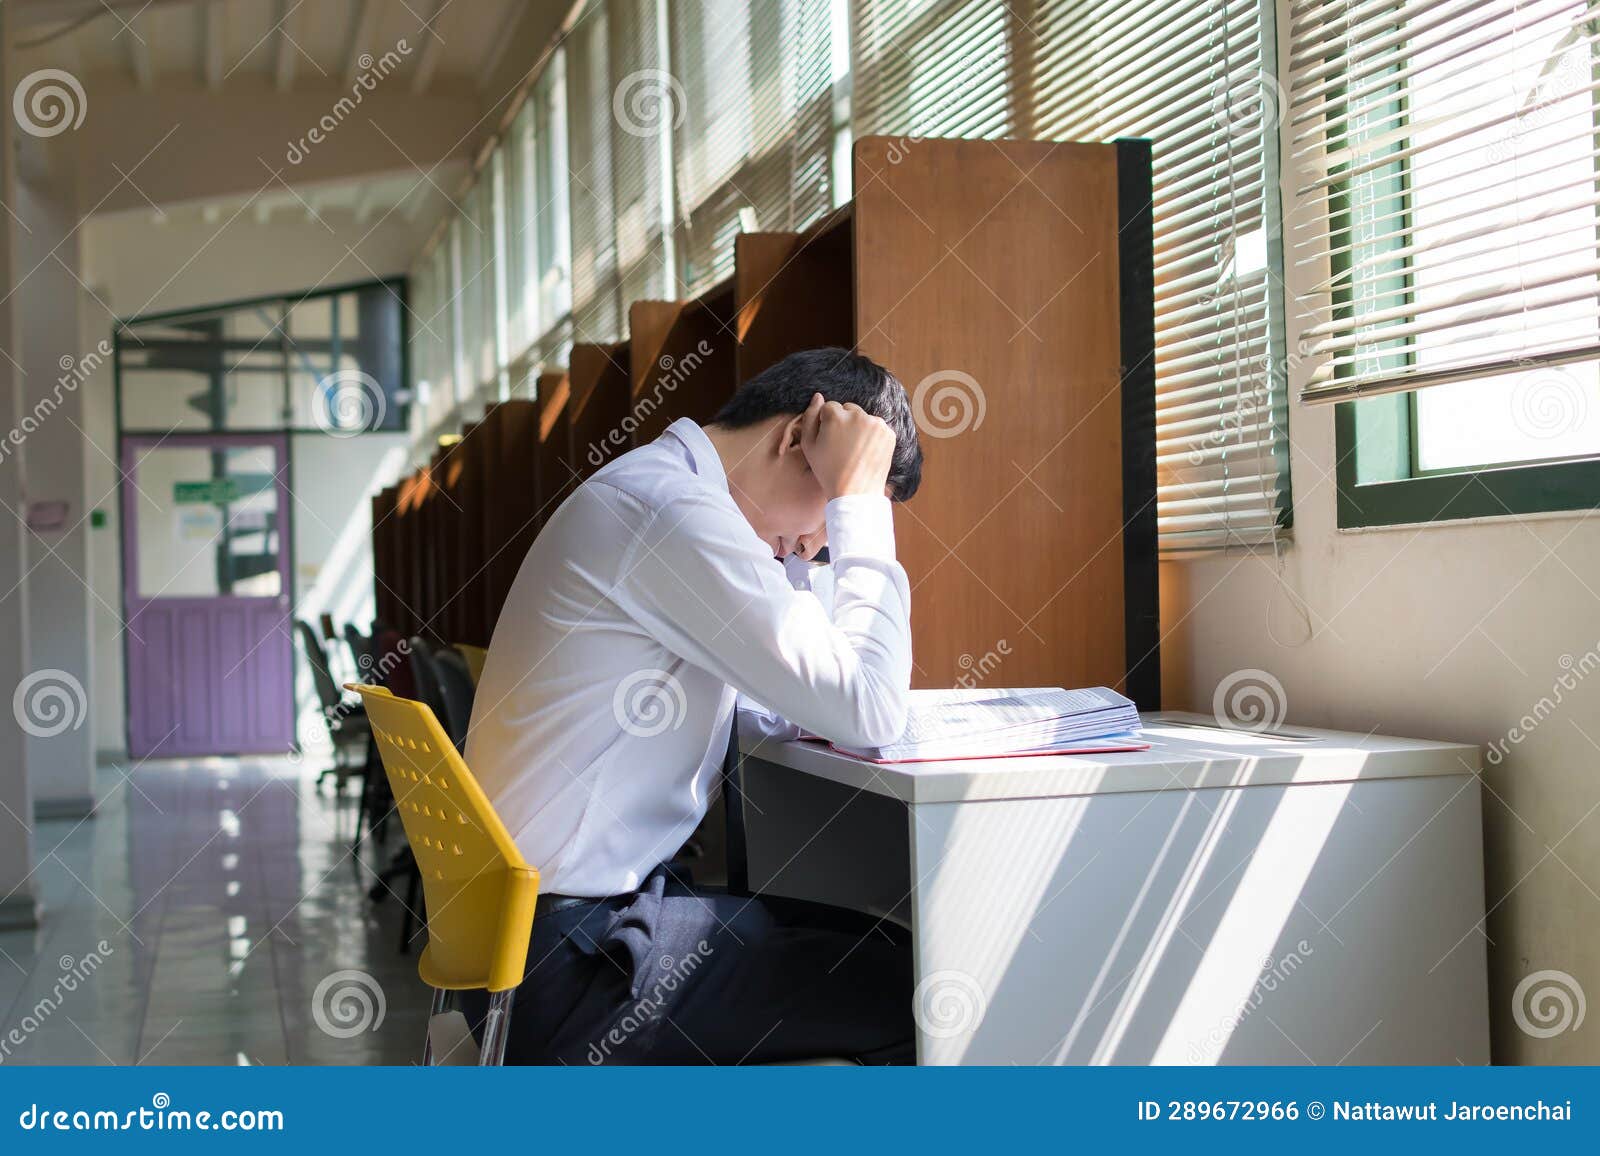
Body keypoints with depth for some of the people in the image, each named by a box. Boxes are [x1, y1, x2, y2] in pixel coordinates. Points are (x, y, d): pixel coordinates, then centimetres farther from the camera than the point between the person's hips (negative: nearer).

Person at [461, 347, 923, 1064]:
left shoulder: (643, 493, 14)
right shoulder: (672, 512, -19)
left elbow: (779, 709, 18)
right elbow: (870, 713, -21)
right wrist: (859, 503, -12)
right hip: (568, 963, -11)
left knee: (872, 946, 15)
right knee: (909, 990, -9)